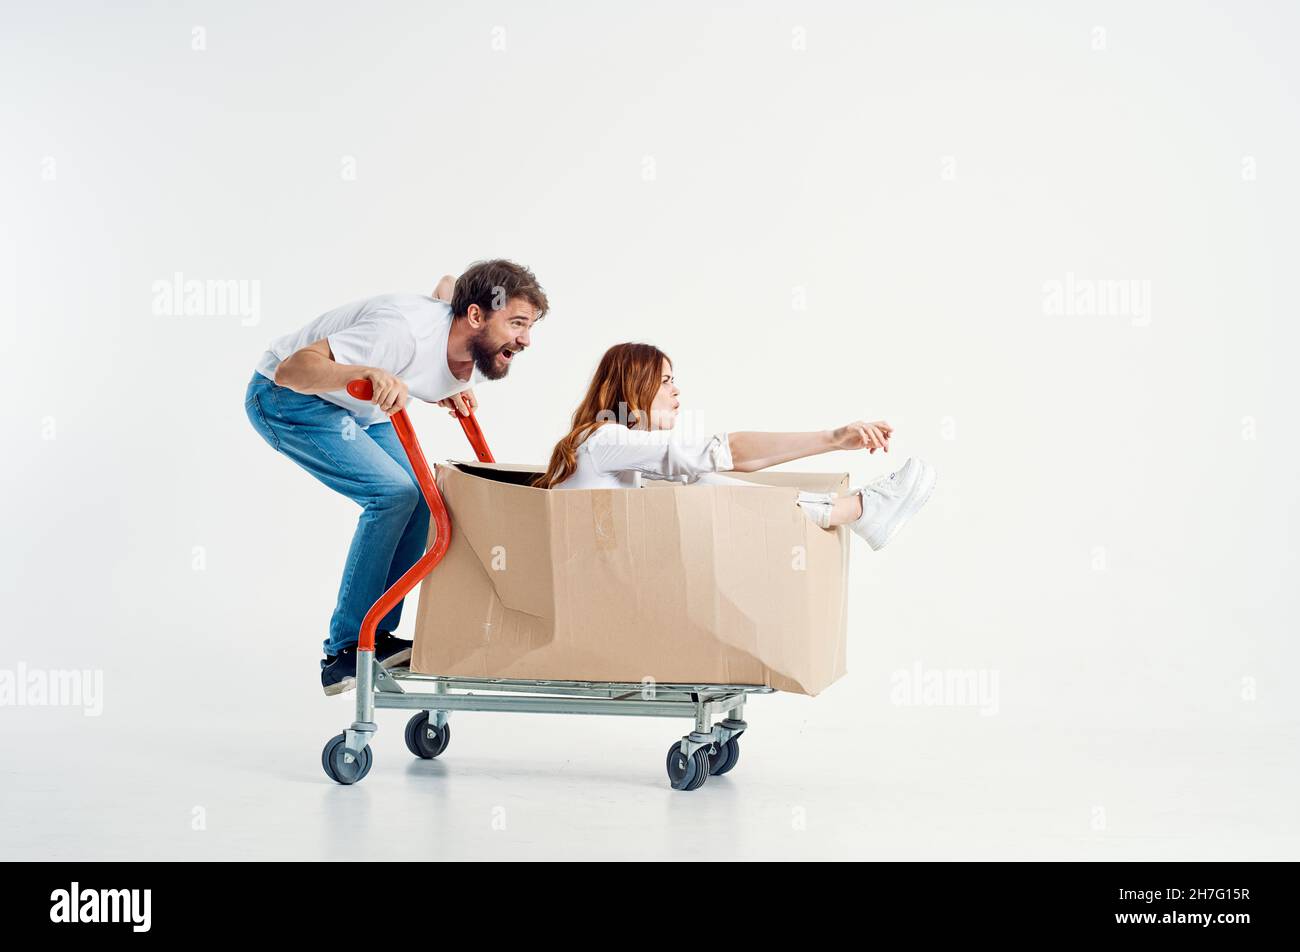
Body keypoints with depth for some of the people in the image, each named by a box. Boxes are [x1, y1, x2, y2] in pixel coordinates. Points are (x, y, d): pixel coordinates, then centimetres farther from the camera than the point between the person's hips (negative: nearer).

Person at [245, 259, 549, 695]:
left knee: (419, 500, 0)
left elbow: (448, 285, 18)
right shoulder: (407, 331, -35)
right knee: (391, 493, -21)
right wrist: (368, 373, -56)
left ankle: (377, 637, 8)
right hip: (285, 397, -9)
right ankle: (346, 651, -14)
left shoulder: (474, 351, -8)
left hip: (354, 406, 9)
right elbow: (292, 368, -38)